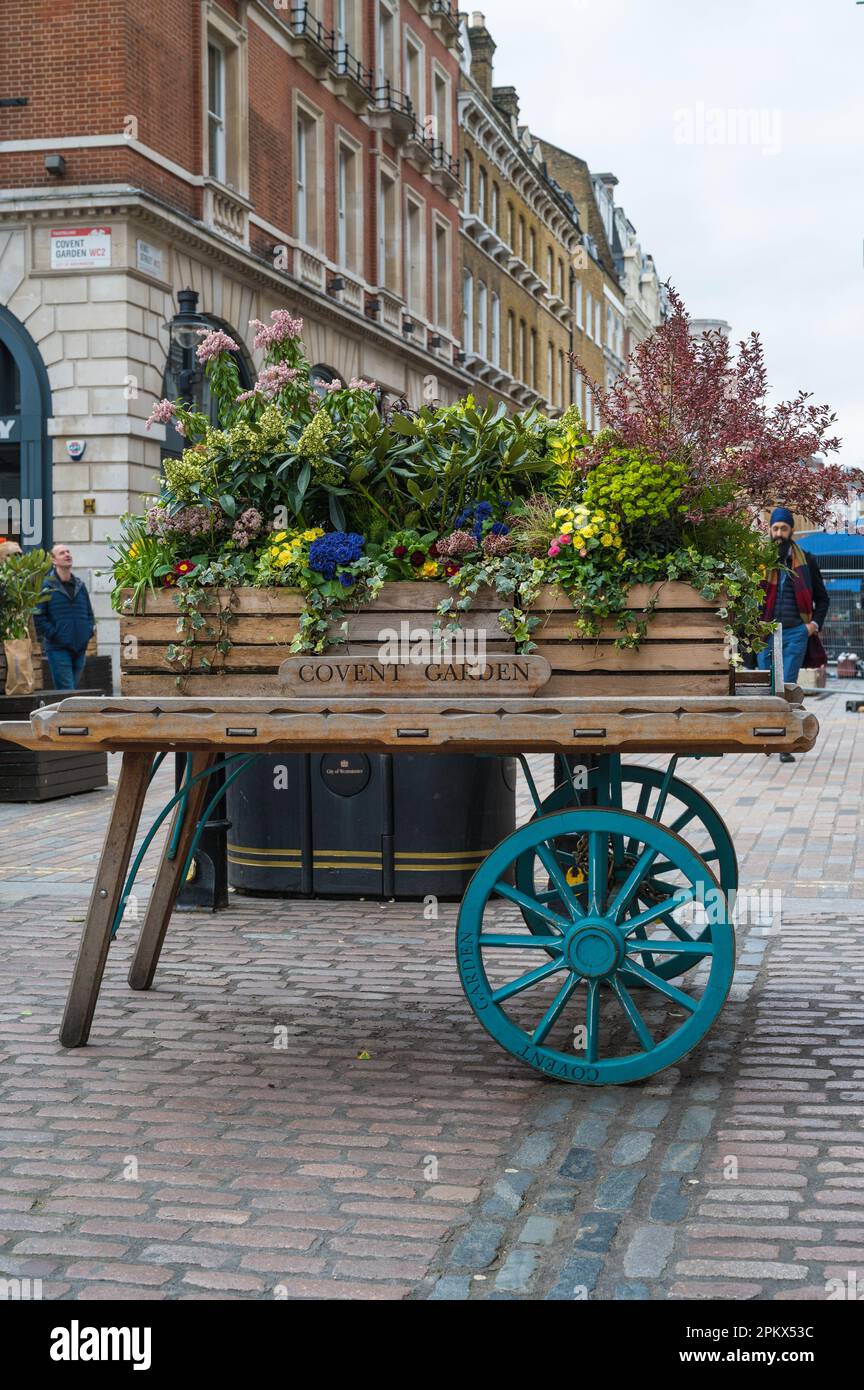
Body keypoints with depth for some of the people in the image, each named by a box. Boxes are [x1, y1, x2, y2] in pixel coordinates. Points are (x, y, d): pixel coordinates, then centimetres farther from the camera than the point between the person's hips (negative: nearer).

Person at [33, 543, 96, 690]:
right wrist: (53, 634, -14)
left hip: (80, 649, 6)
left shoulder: (80, 585, 13)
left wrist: (89, 631, 6)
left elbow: (89, 612, 21)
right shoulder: (47, 586, -6)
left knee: (73, 688, 12)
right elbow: (38, 616, -9)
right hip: (58, 649, -6)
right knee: (66, 691, -11)